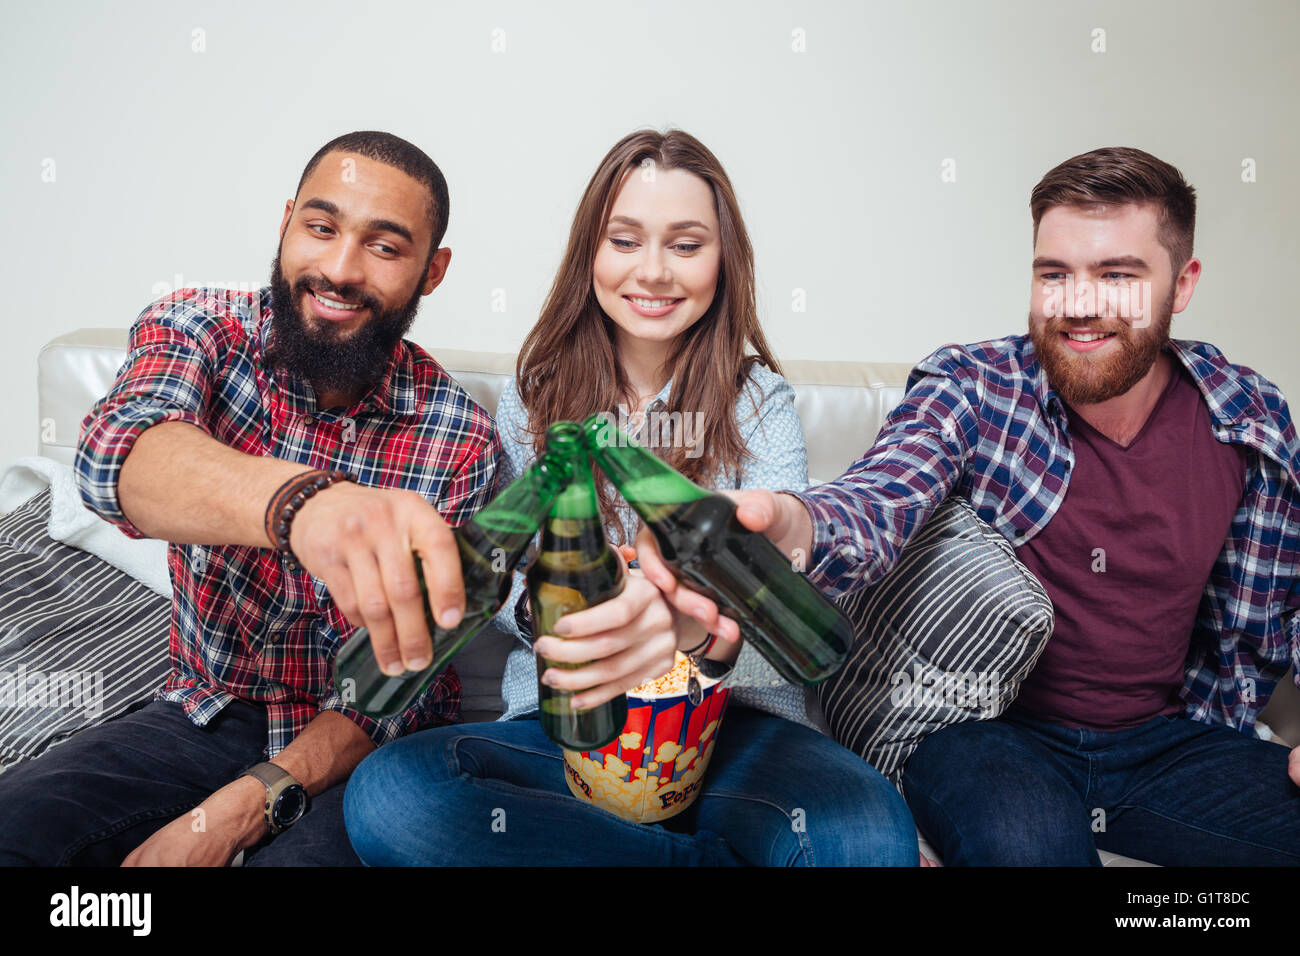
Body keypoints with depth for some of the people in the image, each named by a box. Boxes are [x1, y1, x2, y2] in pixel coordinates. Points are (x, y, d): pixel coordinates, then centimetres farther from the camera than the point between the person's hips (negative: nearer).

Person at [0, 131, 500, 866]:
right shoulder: (199, 328, -10)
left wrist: (238, 812, -23)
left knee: (302, 851, -30)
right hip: (204, 715, 2)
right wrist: (300, 502, -55)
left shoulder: (461, 442, -14)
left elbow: (396, 682, -11)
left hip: (364, 745, -2)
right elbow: (117, 458, -34)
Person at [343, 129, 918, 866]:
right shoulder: (533, 396, 8)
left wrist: (695, 620, -38)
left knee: (868, 828, -35)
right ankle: (711, 852, -13)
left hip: (728, 716, -2)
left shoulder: (760, 400, 2)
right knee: (387, 793, -28)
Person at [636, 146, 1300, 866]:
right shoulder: (971, 386, -11)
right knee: (1025, 831, -35)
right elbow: (879, 500, -32)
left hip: (1165, 739, 4)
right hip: (985, 731, -3)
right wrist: (788, 524, -55)